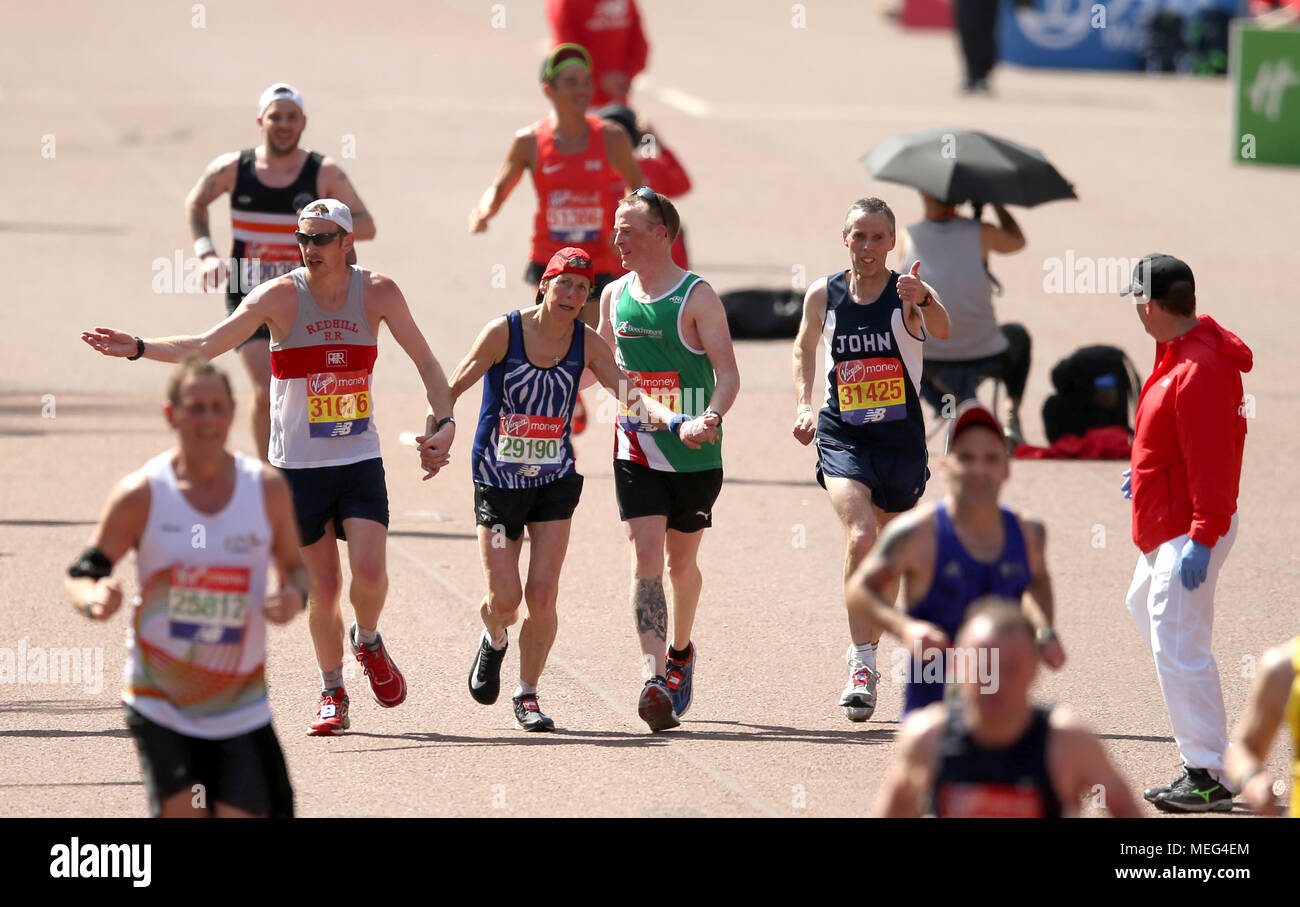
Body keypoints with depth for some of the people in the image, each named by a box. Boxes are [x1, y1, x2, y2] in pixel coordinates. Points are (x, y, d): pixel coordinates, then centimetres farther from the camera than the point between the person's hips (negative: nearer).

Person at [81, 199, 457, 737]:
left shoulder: (377, 293, -3)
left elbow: (425, 361, 4)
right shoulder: (281, 296, -8)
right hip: (297, 465, -1)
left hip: (359, 460, 1)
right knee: (323, 587, 1)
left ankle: (368, 642, 17)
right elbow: (205, 347, -9)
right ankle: (332, 696, 20)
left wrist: (444, 420, -10)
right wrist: (137, 348, -21)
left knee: (368, 570, -17)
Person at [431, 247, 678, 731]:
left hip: (555, 481, 2)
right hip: (497, 481, -2)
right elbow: (453, 387, -11)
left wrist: (675, 421, -23)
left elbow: (630, 394, -6)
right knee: (505, 598, -5)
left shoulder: (586, 343, -3)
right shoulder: (503, 332, -11)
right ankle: (494, 642, 32)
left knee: (543, 594, -9)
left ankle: (527, 695, 9)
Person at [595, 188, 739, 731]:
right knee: (645, 558, -13)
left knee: (681, 562, 12)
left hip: (694, 455, -3)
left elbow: (728, 374, -15)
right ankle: (656, 677, -22)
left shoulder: (697, 298, -10)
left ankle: (681, 651, 39)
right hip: (637, 451, 3)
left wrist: (709, 419, -32)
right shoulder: (614, 296, 7)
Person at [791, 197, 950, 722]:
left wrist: (923, 301, -50)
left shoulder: (908, 293, -8)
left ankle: (867, 652, 36)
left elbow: (941, 331, -30)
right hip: (842, 436, 0)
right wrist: (803, 404, 6)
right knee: (859, 537, -23)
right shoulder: (823, 295, 0)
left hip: (901, 440, 0)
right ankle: (862, 664, -20)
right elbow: (805, 348, 20)